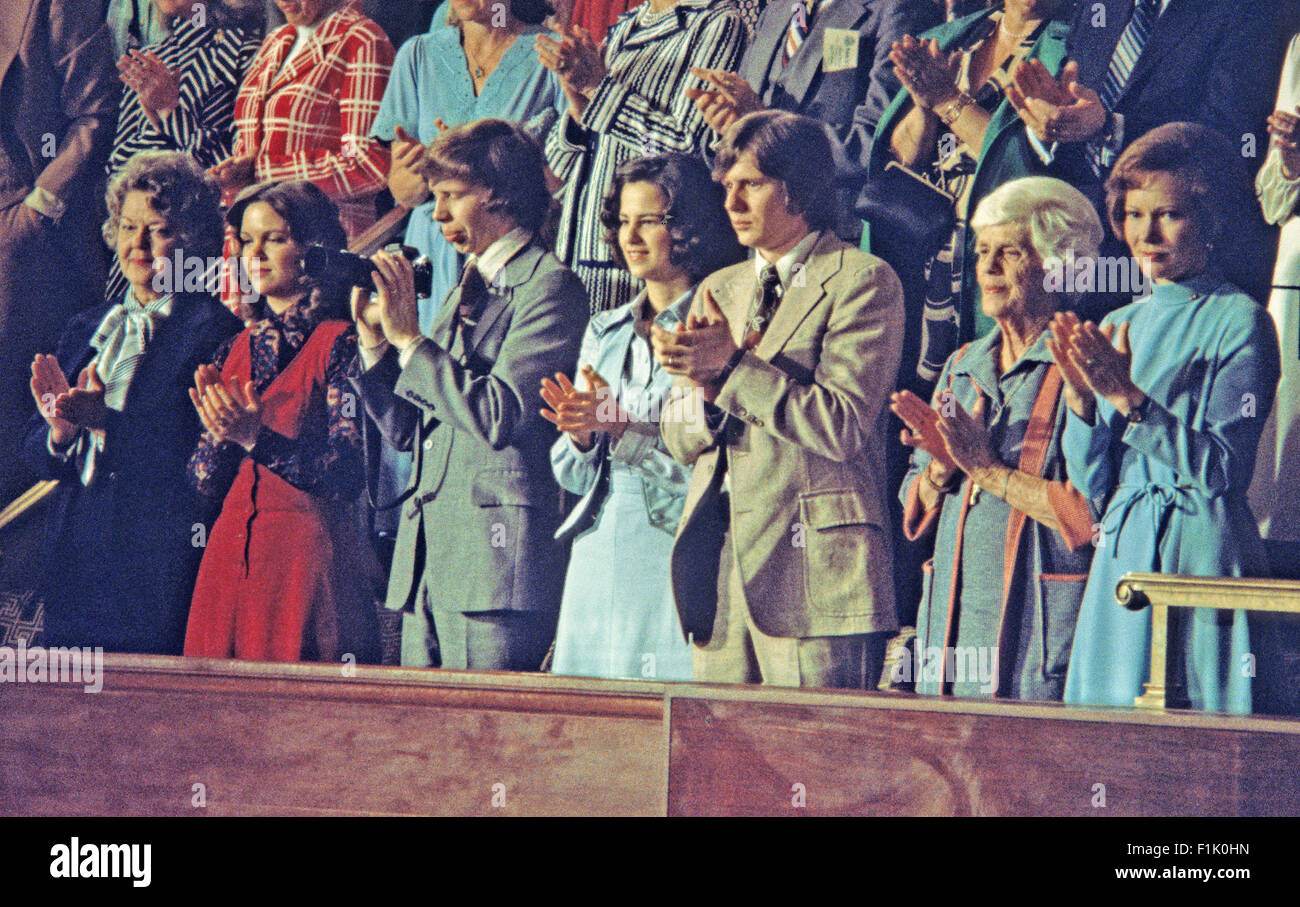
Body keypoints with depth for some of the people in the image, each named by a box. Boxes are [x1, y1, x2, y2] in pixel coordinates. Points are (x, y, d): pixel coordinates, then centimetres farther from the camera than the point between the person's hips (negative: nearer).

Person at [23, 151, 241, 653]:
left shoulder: (217, 332, -5)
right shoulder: (88, 327, 16)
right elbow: (37, 454, 14)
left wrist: (107, 422, -21)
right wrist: (60, 430, -9)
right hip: (74, 553, 6)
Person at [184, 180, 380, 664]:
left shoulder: (341, 344, -3)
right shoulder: (236, 350, 14)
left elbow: (349, 473, -13)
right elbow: (204, 482, 11)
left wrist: (258, 438, -21)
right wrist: (220, 434, -9)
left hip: (310, 555, -5)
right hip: (231, 556, 5)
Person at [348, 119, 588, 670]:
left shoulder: (549, 286, -5)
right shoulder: (465, 292, 22)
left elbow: (500, 416, -16)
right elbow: (408, 432, 21)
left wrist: (410, 339, -11)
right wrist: (374, 338, 9)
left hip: (496, 562, -8)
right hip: (427, 560, 8)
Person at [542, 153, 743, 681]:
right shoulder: (604, 331, 17)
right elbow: (570, 475, 16)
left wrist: (622, 425, -18)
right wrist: (582, 433, -5)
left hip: (680, 558, -6)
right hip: (599, 559, 6)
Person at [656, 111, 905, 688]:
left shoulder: (861, 281, -2)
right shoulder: (718, 290, 20)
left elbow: (841, 425, -12)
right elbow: (679, 441, 17)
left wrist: (732, 368, -12)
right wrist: (703, 385, -6)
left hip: (814, 574, -6)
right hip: (718, 575, 6)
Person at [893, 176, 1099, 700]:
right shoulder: (962, 367, 15)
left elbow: (1096, 512, -16)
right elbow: (914, 512, 16)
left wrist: (987, 469, -13)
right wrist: (942, 466, -5)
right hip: (954, 613, 6)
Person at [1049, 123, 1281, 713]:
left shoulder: (1239, 321, -4)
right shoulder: (1118, 327, 13)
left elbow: (1224, 470, -14)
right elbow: (1093, 488, 9)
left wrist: (1129, 398, -22)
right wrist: (1081, 400, -8)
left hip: (1202, 561, -5)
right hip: (1121, 562, 5)